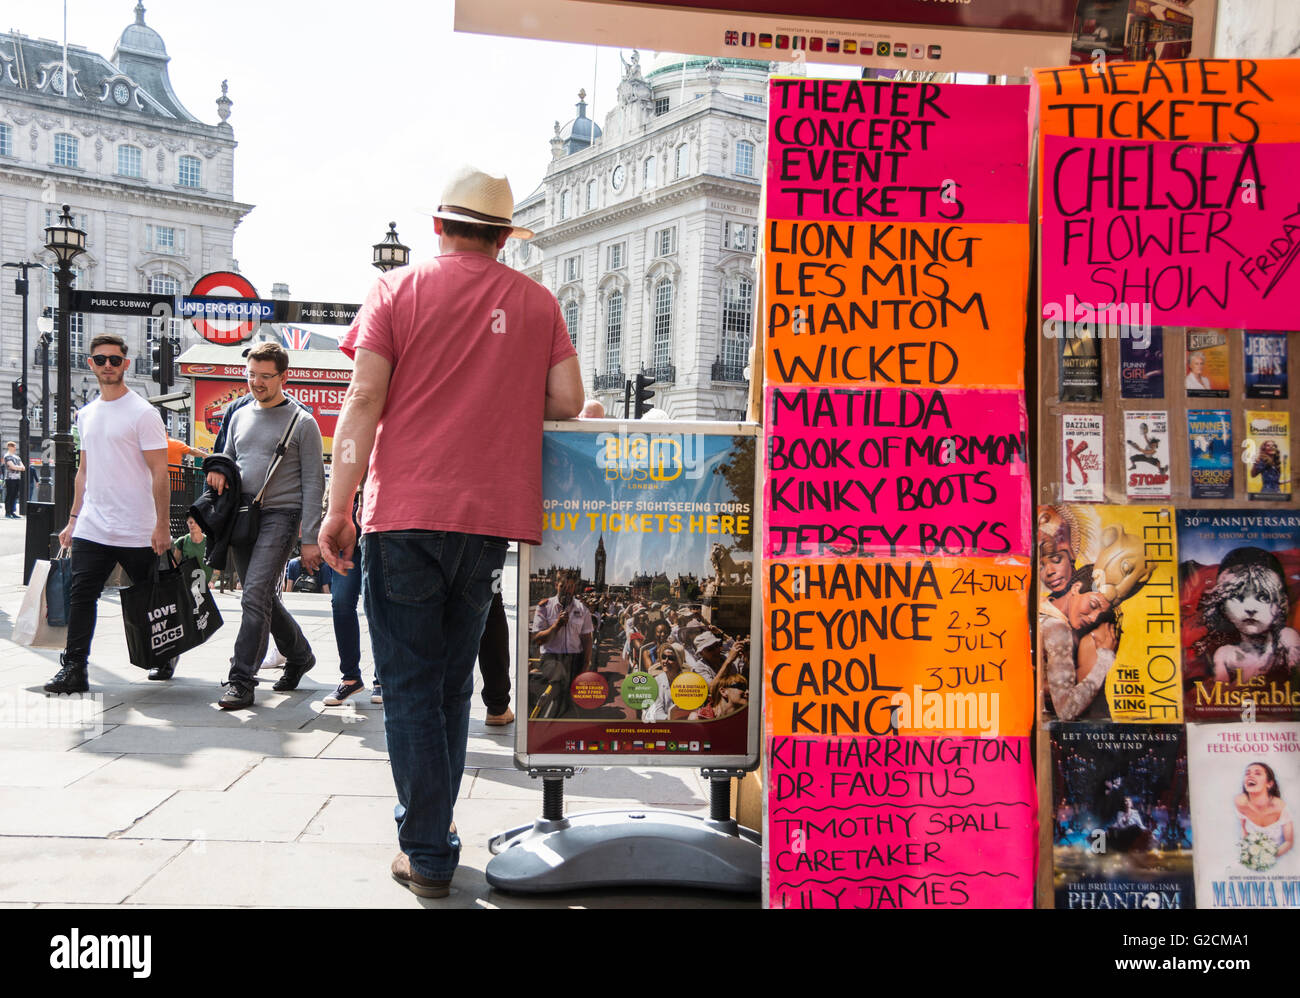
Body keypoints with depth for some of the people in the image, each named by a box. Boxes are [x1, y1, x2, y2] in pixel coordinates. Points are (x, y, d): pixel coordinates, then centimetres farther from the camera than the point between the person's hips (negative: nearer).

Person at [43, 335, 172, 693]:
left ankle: (166, 658, 26)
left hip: (137, 532, -5)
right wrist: (73, 519, 16)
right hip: (91, 529, 5)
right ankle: (74, 669, 2)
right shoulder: (87, 414, 14)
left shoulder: (143, 413, -7)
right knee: (81, 596, -2)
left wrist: (161, 526, -15)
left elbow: (159, 473, -11)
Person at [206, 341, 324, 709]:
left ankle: (242, 681, -14)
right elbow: (228, 458, 27)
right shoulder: (240, 416, 15)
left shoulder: (302, 422, -1)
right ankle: (300, 655, 32)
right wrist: (218, 471, 0)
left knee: (255, 596, -17)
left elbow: (313, 482, -3)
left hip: (280, 516, -6)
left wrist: (310, 538, -9)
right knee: (264, 600, 12)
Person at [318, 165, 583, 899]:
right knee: (454, 680, 17)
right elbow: (568, 403, 1)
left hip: (406, 512, -2)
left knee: (411, 685, 5)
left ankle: (428, 855, 6)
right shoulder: (536, 301, 7)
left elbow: (365, 399, -6)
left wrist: (339, 507, -5)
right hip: (492, 515, 3)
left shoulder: (399, 289, 2)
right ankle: (432, 831, 27)